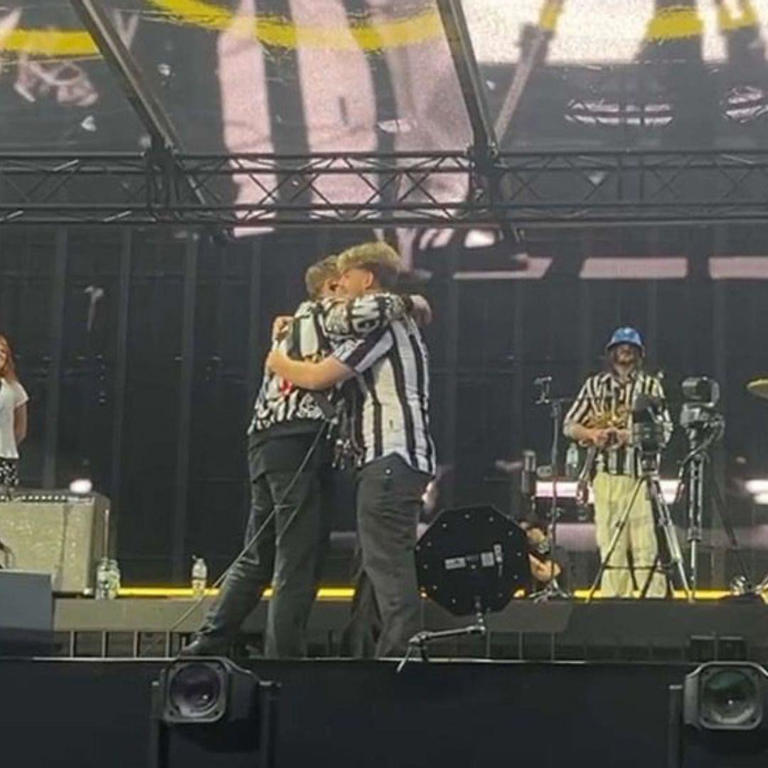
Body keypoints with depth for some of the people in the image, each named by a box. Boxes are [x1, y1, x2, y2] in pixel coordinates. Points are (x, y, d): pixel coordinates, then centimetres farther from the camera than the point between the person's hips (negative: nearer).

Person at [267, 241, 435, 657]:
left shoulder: (379, 322, -6)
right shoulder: (401, 322, 26)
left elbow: (318, 377, -11)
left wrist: (279, 363, 7)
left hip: (390, 456, -10)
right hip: (401, 455, 10)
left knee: (387, 563, -14)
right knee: (390, 564, 10)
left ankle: (399, 657, -18)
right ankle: (393, 658, 10)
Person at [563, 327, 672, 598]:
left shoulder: (651, 385, 8)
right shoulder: (595, 385, 14)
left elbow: (665, 431, 0)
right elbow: (569, 426, 13)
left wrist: (632, 435, -16)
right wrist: (592, 434, -8)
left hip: (640, 472, -2)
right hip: (605, 473, 2)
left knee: (645, 544, -9)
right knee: (610, 543, 1)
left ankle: (653, 600, -10)